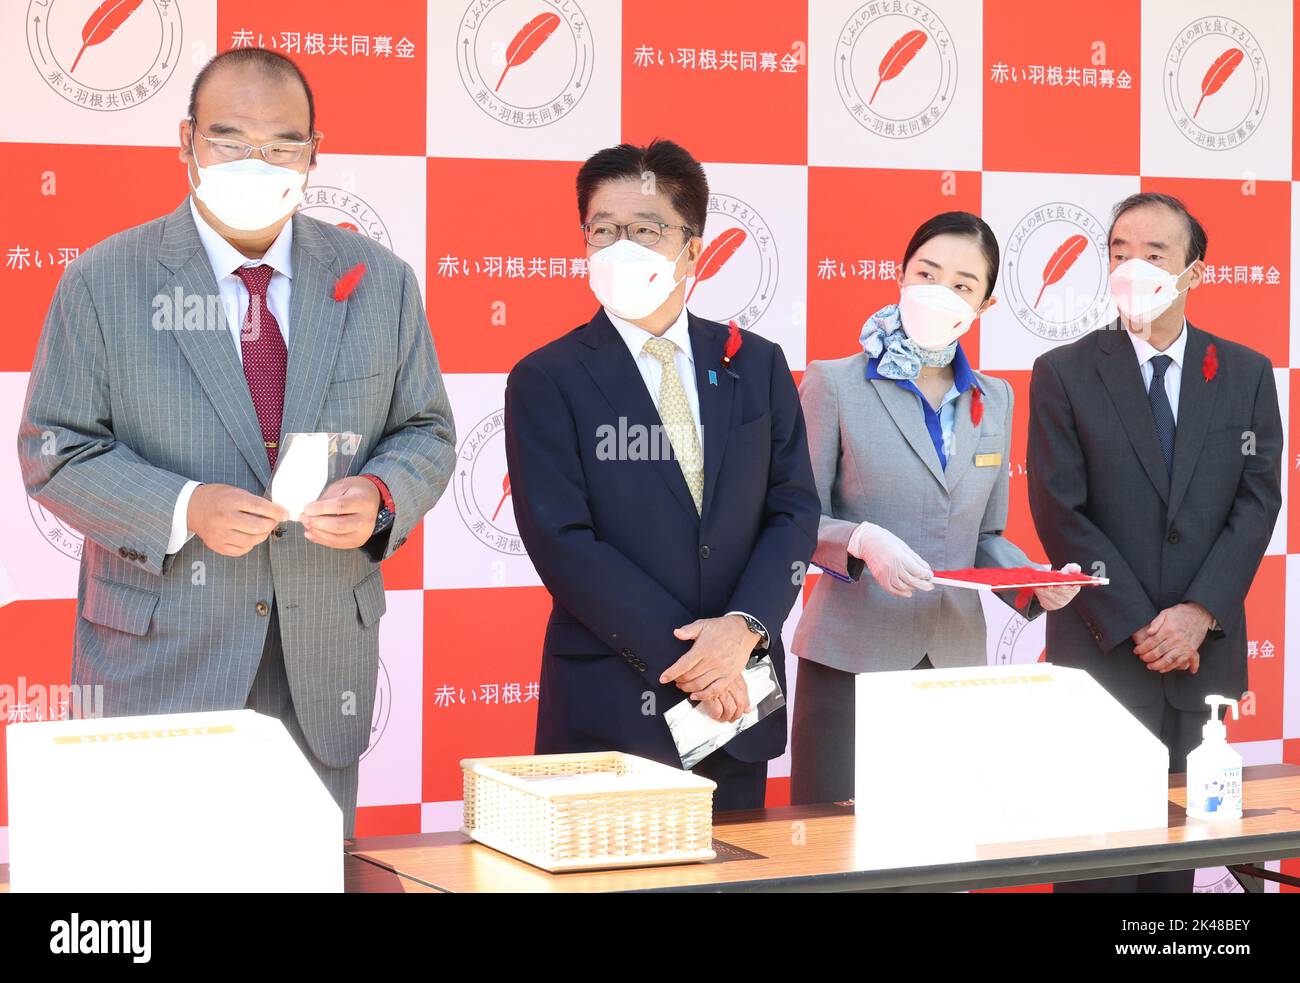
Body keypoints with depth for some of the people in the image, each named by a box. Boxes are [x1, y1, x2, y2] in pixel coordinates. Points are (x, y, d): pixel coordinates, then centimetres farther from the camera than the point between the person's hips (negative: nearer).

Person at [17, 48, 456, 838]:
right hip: (158, 660, -2)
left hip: (327, 664, 3)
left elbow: (426, 433, 10)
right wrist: (182, 510, -19)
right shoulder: (104, 282, -2)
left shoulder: (380, 282, 6)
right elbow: (54, 451, -3)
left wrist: (381, 496, -13)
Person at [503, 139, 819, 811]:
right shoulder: (546, 380, -3)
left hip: (738, 704, 3)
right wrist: (688, 660, -14)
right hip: (608, 711, -3)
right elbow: (563, 545, -10)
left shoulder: (757, 365, 9)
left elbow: (793, 510, 5)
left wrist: (744, 628, -13)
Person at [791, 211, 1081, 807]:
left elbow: (985, 538, 18)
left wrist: (1038, 582, -2)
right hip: (852, 661, -4)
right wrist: (862, 540, -22)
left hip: (956, 661, 4)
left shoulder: (993, 401, 14)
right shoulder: (834, 385, -1)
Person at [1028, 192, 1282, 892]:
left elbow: (1258, 501, 2)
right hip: (1100, 652, -2)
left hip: (1204, 651, 2)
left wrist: (1200, 613, -11)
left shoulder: (1245, 374, 8)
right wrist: (1138, 626, -12)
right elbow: (1060, 511, -6)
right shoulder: (1062, 373, 0)